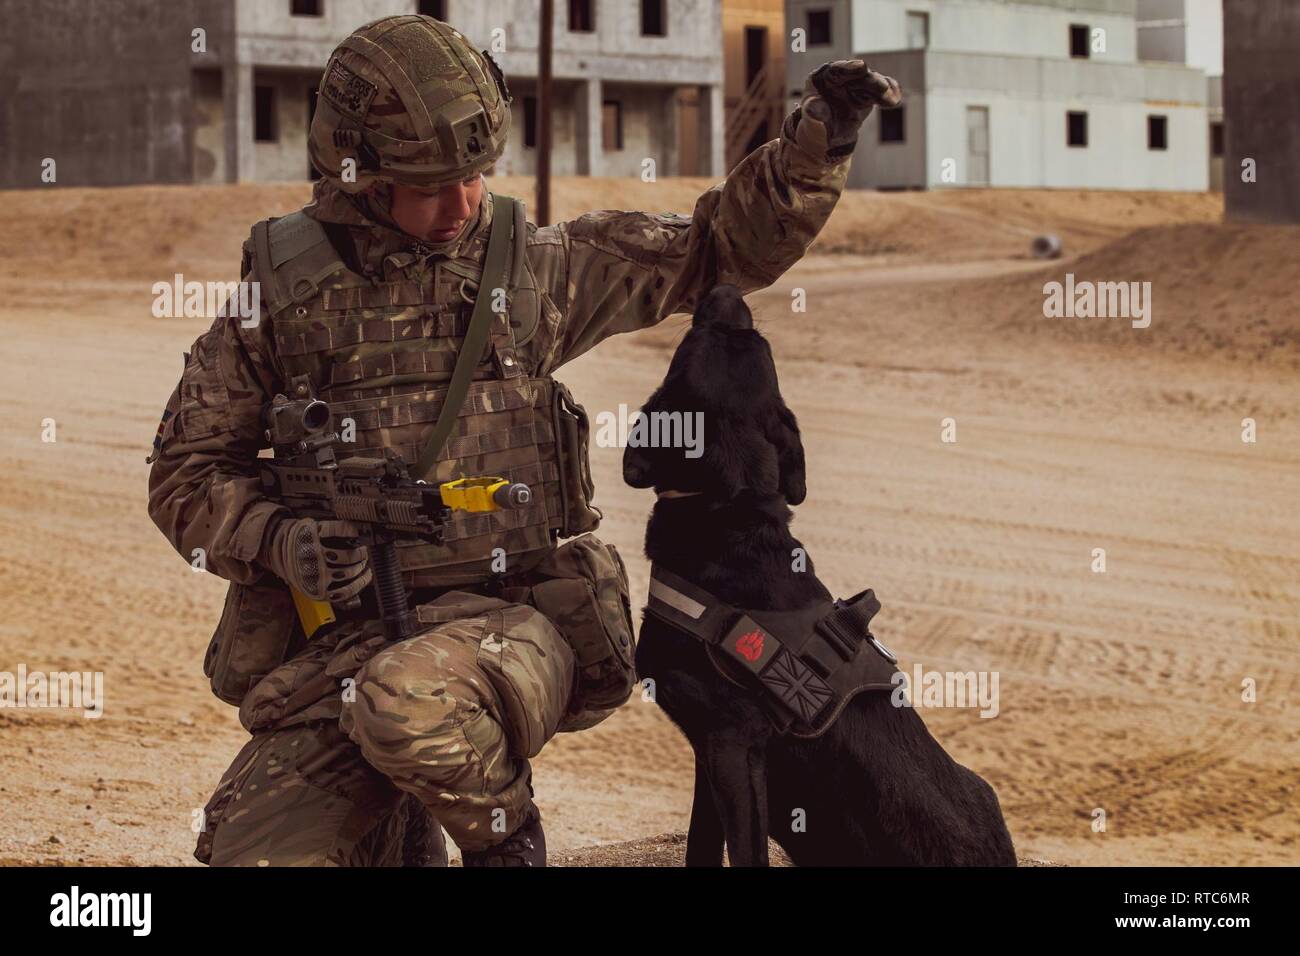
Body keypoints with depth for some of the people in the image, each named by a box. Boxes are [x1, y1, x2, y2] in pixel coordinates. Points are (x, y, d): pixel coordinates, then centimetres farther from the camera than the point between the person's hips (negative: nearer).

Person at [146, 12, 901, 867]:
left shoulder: (534, 265, 7)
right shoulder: (281, 288, 6)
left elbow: (726, 245, 13)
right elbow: (188, 473, 9)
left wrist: (818, 143, -3)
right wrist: (281, 542, -11)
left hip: (513, 624, -2)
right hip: (338, 651, 2)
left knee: (409, 702, -38)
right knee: (252, 855, -14)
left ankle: (504, 835, -3)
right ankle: (396, 833, 21)